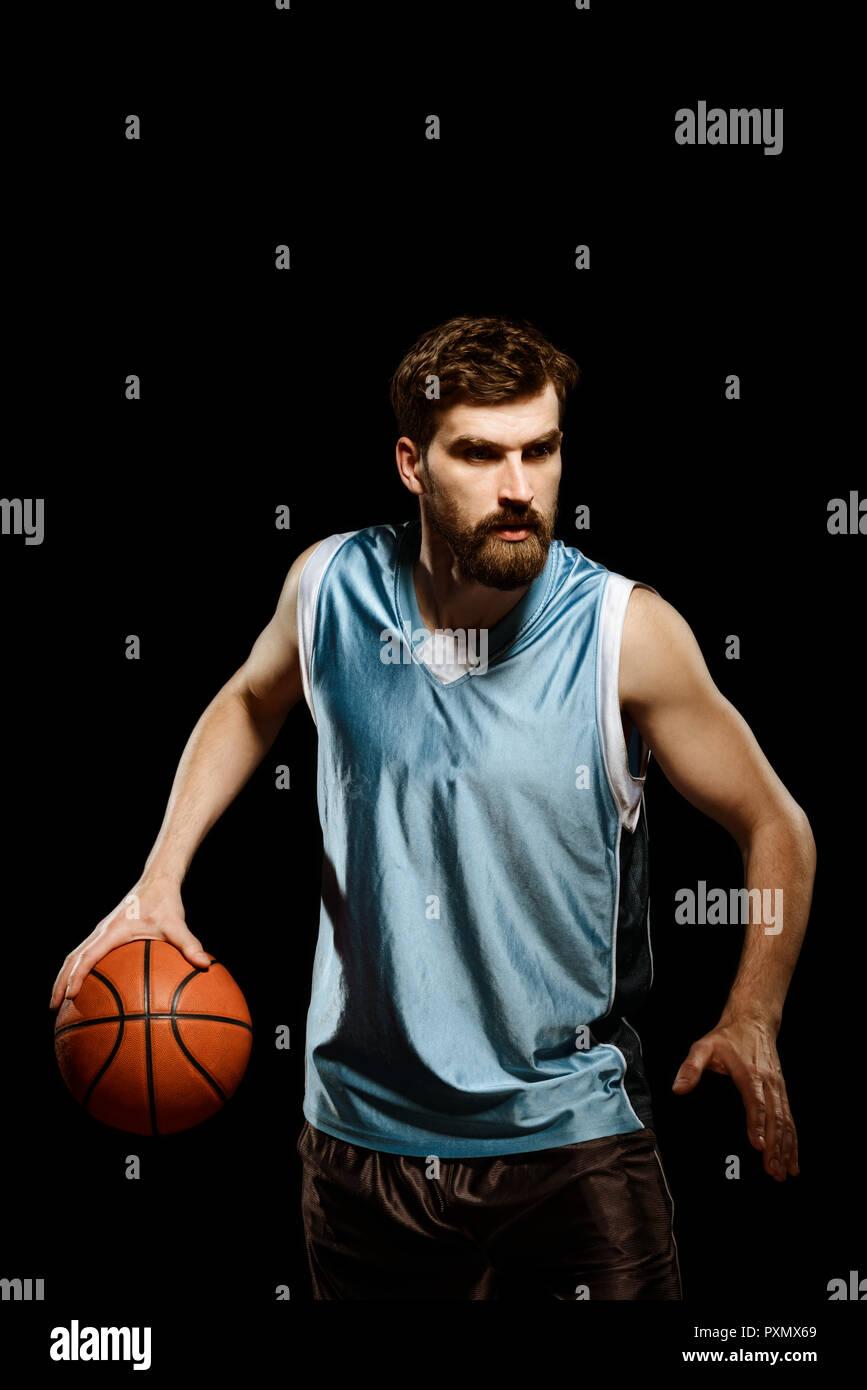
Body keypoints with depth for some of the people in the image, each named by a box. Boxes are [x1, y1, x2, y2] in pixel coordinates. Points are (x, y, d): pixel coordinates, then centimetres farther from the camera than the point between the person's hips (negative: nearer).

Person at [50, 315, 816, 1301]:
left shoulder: (627, 631, -14)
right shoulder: (332, 585, -6)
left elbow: (776, 827, -4)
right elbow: (250, 704, 16)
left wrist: (751, 1021, -18)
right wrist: (159, 883, 5)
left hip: (571, 1136, -2)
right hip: (360, 1134, 3)